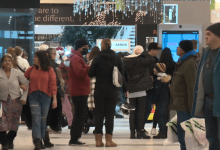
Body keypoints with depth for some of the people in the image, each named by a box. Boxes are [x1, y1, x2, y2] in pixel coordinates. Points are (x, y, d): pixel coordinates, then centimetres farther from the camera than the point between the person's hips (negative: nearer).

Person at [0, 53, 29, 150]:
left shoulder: (17, 73, 2)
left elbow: (26, 84, 6)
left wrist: (24, 97, -1)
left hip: (15, 101, 2)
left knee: (14, 123, 6)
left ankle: (10, 141, 27)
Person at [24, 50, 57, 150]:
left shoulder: (49, 70, 0)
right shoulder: (31, 69, 6)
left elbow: (53, 84, -4)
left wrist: (54, 99, -9)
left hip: (45, 96, 0)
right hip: (34, 96, 0)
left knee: (43, 119, 7)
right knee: (36, 118, -11)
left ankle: (41, 140, 20)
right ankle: (37, 141, -17)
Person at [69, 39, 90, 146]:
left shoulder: (79, 58, 21)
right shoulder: (76, 58, -14)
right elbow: (79, 72, -28)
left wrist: (88, 69, 5)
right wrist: (89, 68, -17)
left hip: (81, 91, 11)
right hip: (79, 92, -11)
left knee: (79, 115, 15)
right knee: (80, 116, -8)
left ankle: (74, 138, 20)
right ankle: (74, 139, -6)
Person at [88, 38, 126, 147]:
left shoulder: (97, 59, -6)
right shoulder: (116, 59, 0)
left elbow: (91, 74, -6)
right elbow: (122, 75, 3)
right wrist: (124, 89, 11)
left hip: (100, 90, -1)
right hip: (112, 90, 1)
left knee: (99, 114, 6)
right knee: (110, 114, 5)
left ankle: (98, 140, 5)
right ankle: (108, 140, 2)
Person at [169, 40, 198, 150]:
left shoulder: (189, 64, -16)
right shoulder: (184, 62, 16)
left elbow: (192, 87, -20)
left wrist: (191, 106, -21)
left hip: (185, 104, -10)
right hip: (181, 103, 10)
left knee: (184, 132, -7)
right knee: (181, 131, 14)